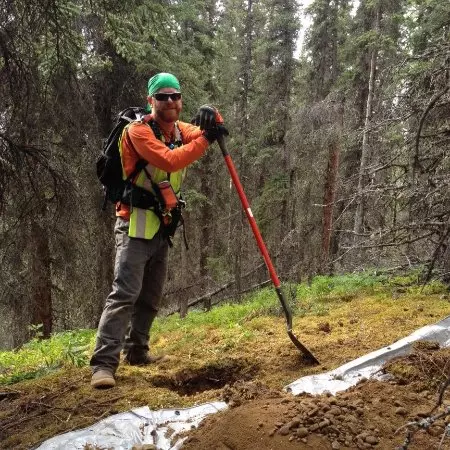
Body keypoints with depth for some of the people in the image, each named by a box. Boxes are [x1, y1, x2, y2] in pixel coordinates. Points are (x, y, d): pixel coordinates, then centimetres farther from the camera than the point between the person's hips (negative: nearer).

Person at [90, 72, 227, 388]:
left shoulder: (180, 130, 12)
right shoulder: (138, 130, -13)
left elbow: (202, 133, 2)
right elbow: (169, 160, -27)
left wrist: (212, 121, -20)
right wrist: (205, 139, -23)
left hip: (162, 225, 8)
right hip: (136, 223, -8)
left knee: (151, 296, 15)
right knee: (125, 293, -17)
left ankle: (136, 350, 29)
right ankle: (104, 363, -17)